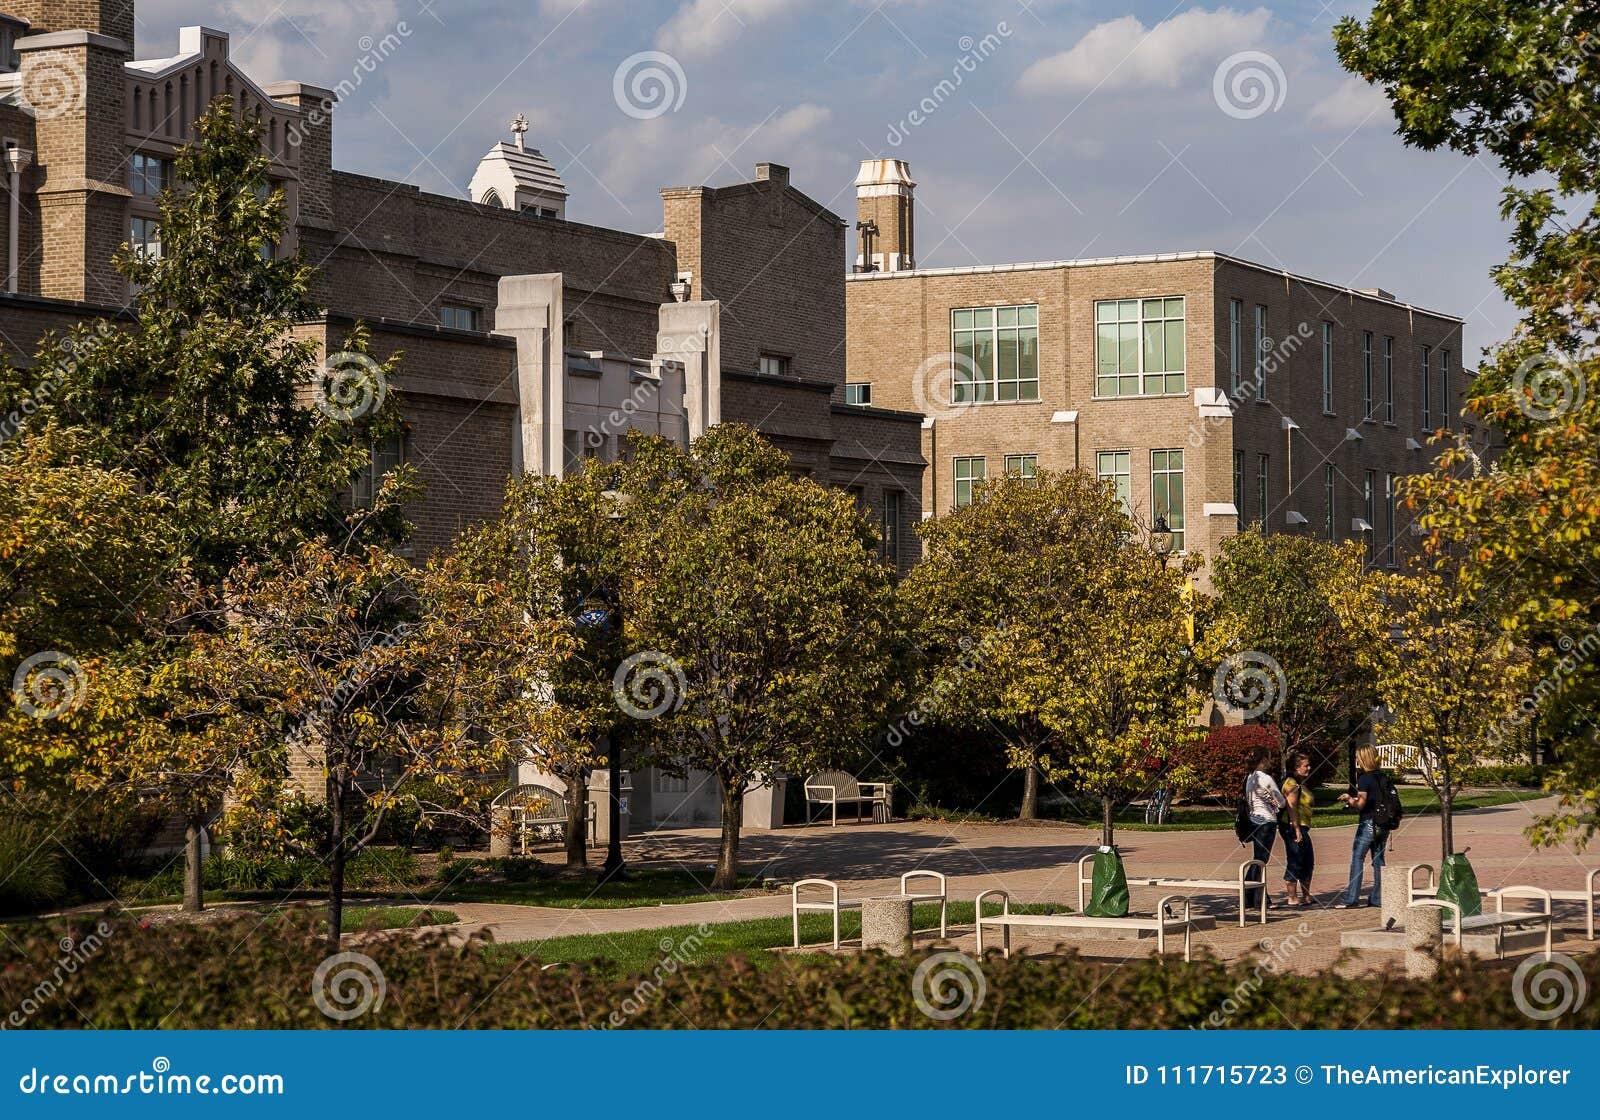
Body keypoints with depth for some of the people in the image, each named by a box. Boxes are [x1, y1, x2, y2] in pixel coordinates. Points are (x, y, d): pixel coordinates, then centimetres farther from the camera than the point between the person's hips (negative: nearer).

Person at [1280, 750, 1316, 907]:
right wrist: (1297, 830, -24)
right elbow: (1292, 808, -20)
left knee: (1308, 863, 16)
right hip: (1293, 828, -11)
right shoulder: (1292, 784, -14)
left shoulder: (1301, 783, 18)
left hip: (1302, 828, 11)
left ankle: (1306, 896, 25)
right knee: (1294, 863, -5)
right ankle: (1292, 898, 0)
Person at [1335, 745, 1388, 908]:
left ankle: (1351, 898, -8)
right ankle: (1378, 897, 11)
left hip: (1368, 824, -7)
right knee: (1378, 860, 11)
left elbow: (1360, 805, -14)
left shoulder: (1364, 779, -12)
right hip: (1382, 824, 7)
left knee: (1357, 858, -4)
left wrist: (1348, 798, 5)